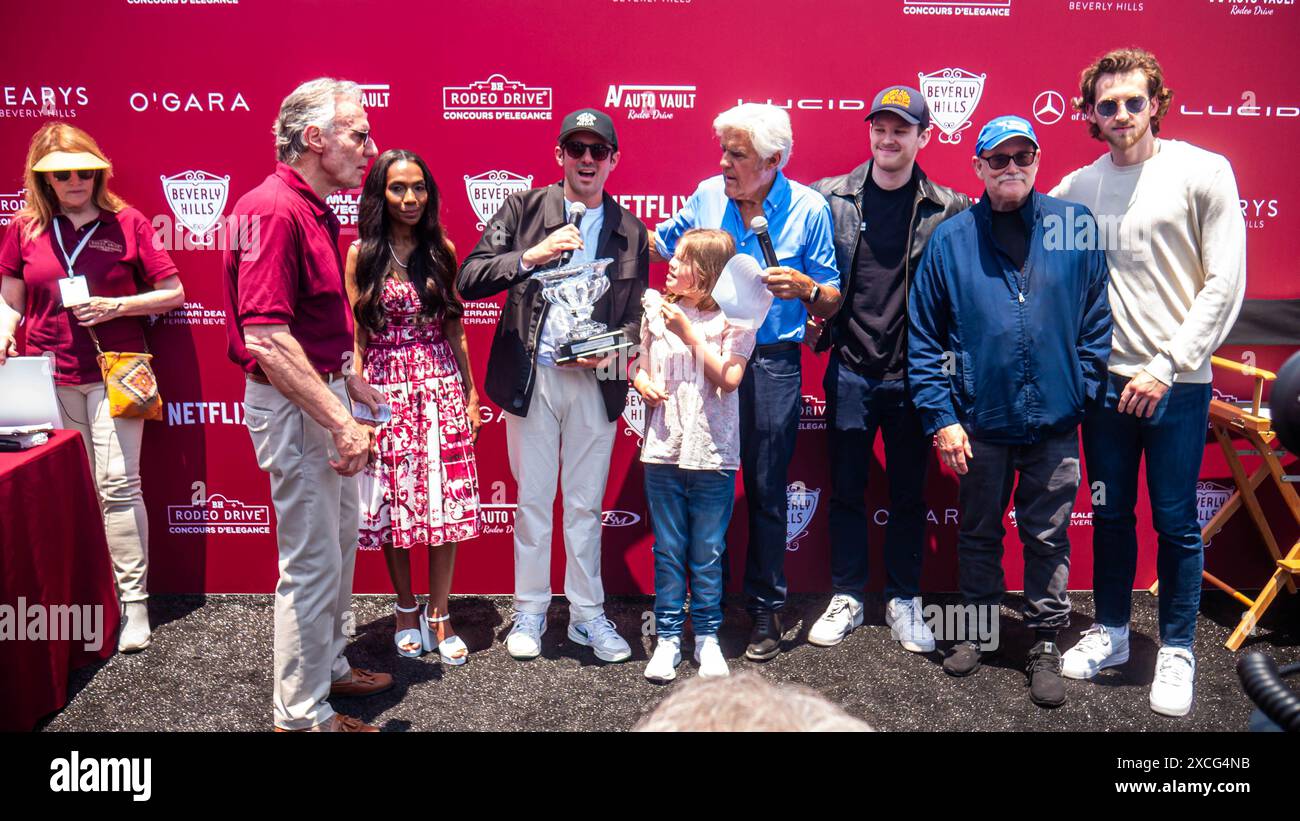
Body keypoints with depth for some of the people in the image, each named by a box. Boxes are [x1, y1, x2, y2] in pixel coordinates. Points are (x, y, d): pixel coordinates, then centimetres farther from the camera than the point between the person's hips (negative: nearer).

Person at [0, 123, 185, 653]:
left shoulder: (127, 223, 1)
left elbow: (174, 293, 2)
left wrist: (116, 306, -11)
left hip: (112, 371, -3)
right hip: (49, 374, 3)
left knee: (117, 483, -8)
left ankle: (133, 600, -3)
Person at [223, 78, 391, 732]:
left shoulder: (315, 210, 11)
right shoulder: (273, 211, -21)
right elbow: (266, 340, -29)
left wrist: (349, 382, 21)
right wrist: (340, 422, -28)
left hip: (322, 393, 11)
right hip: (292, 405, -11)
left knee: (340, 540, 21)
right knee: (312, 561, -1)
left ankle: (329, 666, 39)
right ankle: (302, 714, 15)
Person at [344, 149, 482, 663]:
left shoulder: (442, 250, 6)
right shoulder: (362, 254, 1)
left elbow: (455, 328, 9)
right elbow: (356, 335, 2)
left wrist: (470, 393, 8)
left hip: (441, 385, 1)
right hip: (385, 387, -1)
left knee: (446, 501, 0)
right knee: (393, 502, 4)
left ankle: (439, 617, 13)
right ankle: (406, 612, 23)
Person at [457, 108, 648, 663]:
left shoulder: (630, 231, 6)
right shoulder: (524, 210, 1)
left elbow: (639, 314, 9)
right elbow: (468, 280, -8)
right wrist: (530, 257, -22)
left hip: (595, 382, 1)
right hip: (530, 378, -1)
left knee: (586, 505, 10)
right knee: (533, 501, 9)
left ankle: (587, 615, 24)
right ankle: (530, 612, 25)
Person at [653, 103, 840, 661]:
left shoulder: (808, 208, -3)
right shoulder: (708, 197, 3)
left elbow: (830, 305, 1)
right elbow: (658, 243, 20)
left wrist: (805, 287, -20)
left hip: (771, 364, -2)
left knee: (766, 491, 5)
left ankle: (765, 609, 20)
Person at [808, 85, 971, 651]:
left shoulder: (948, 210, -1)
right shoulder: (830, 197, 1)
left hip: (913, 375, 0)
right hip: (850, 370, 1)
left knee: (909, 493, 10)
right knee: (846, 489, 9)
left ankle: (903, 602, 24)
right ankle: (847, 599, 23)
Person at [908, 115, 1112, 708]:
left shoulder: (1074, 225, 0)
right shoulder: (951, 238, -1)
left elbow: (1097, 320, 4)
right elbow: (924, 337, 0)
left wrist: (1086, 393, -3)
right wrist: (941, 417, -6)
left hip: (1055, 421, 0)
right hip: (980, 421, 0)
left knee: (1048, 537, 11)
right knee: (978, 532, 16)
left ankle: (1045, 643, 27)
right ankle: (977, 627, 35)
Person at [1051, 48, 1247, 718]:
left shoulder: (1203, 172, -4)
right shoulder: (1076, 187, 5)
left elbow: (1224, 283, -7)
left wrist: (1165, 367, -12)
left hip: (1176, 382, -3)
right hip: (1106, 380, 3)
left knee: (1175, 523, 4)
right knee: (1110, 515, 13)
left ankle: (1177, 651, 21)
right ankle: (1110, 633, 29)